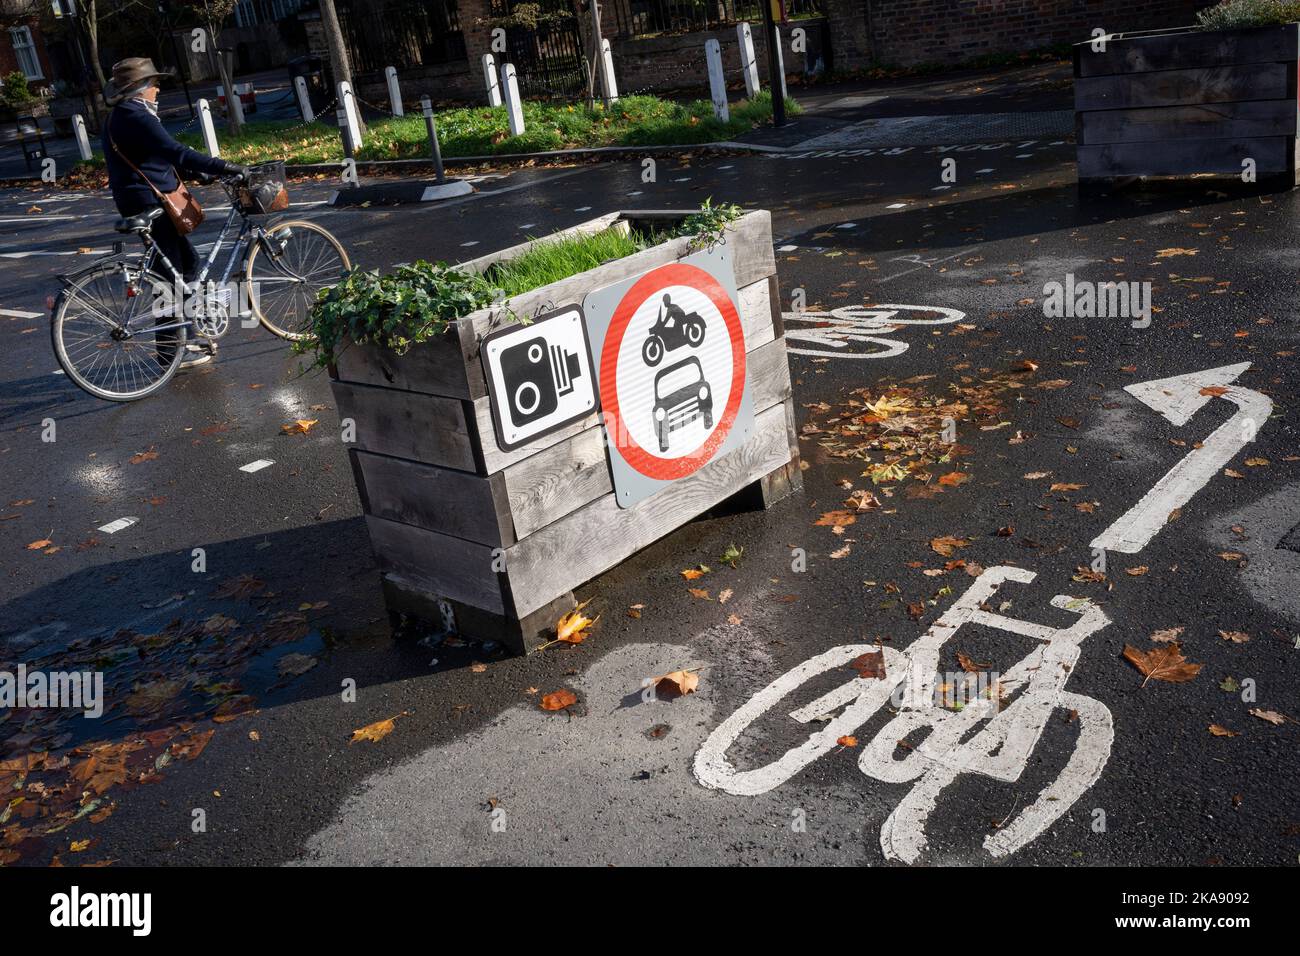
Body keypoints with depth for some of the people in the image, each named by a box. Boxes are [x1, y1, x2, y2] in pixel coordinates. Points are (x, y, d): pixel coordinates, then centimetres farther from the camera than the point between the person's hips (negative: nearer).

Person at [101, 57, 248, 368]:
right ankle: (172, 353, 4)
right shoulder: (135, 117, -17)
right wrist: (225, 166, -28)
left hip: (152, 202, 11)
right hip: (150, 204, -11)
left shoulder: (123, 116, 16)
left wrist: (200, 172, 20)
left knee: (187, 260, 18)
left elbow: (164, 154, 22)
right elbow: (176, 152, -27)